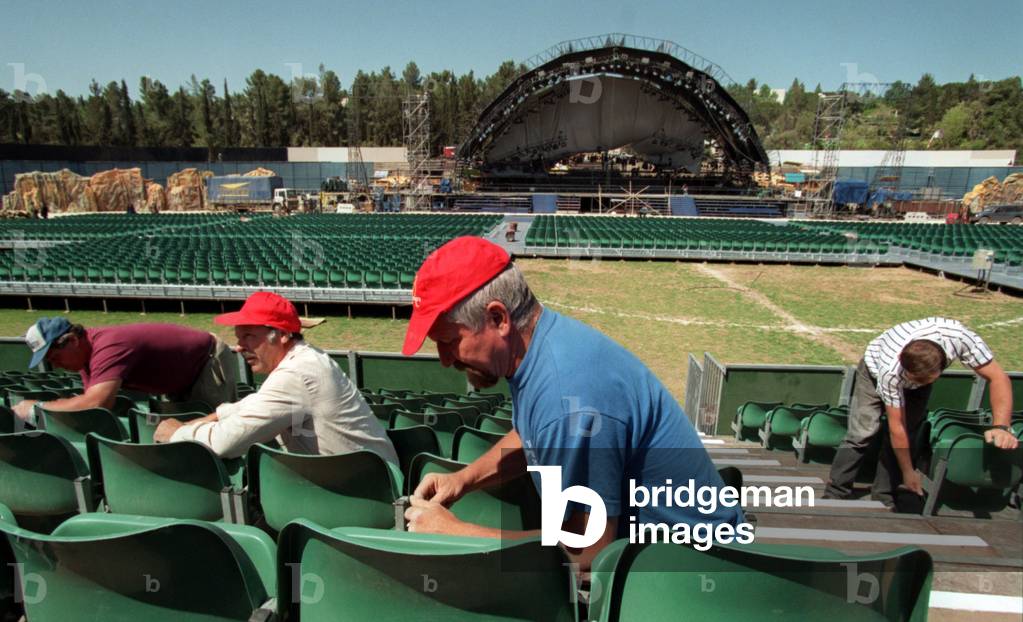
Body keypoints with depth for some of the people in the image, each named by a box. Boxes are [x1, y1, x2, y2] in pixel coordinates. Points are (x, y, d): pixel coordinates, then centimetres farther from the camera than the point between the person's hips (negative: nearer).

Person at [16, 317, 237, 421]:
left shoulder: (107, 347, -32)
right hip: (185, 384, 10)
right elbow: (89, 405, 4)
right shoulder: (87, 354, 0)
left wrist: (37, 407, -29)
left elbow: (96, 403, -42)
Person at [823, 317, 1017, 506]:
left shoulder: (959, 337, -41)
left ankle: (883, 498, 3)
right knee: (862, 433, -15)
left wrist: (1001, 427, -40)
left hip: (920, 371, 3)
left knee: (907, 437, -9)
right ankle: (835, 496, -6)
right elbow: (896, 427, -32)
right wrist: (908, 471, -22)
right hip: (874, 370, -3)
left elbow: (998, 378, -28)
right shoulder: (890, 371, -43)